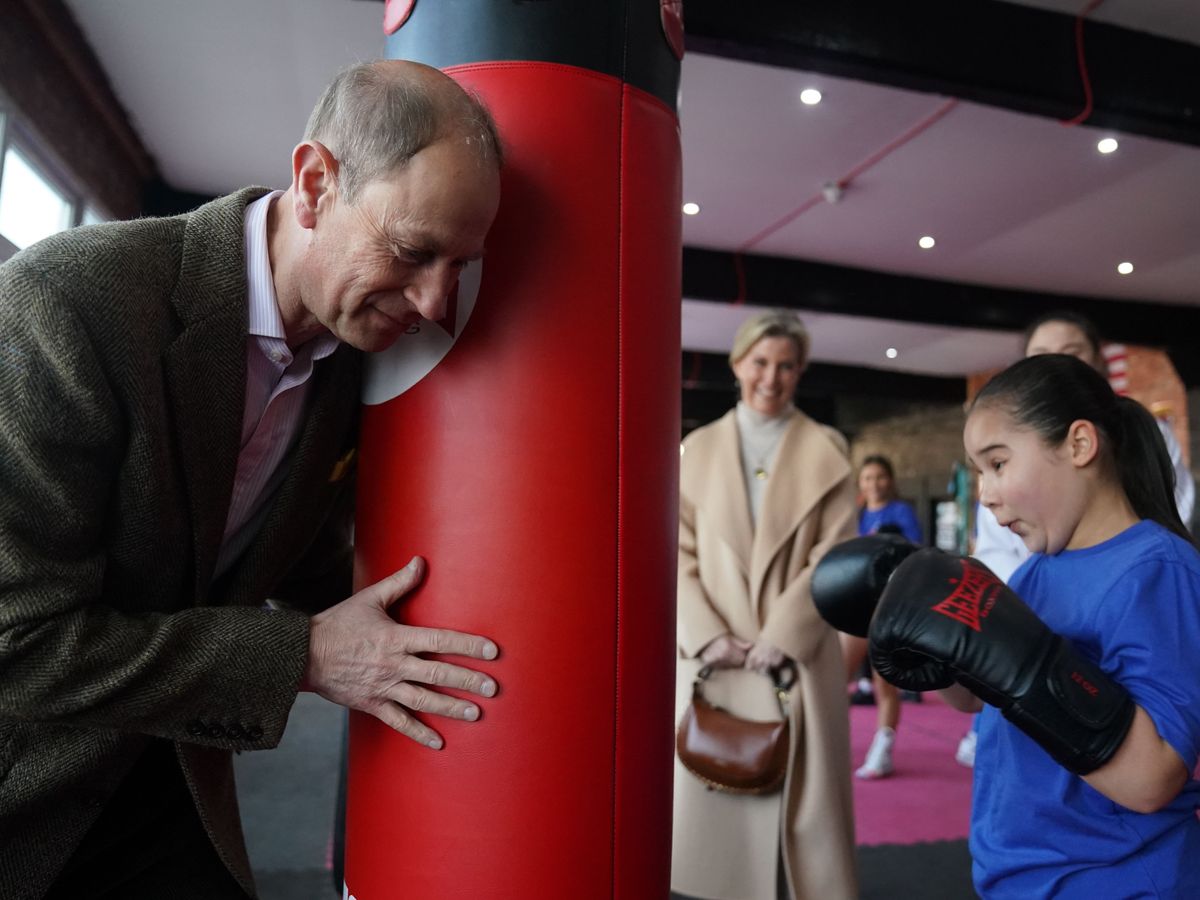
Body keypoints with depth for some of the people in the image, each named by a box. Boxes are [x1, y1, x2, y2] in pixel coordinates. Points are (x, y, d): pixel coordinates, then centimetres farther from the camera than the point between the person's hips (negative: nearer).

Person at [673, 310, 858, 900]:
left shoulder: (826, 451, 6)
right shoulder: (698, 447, 9)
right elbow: (676, 552, 3)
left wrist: (782, 634, -11)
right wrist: (708, 635, -9)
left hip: (797, 655, -1)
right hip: (713, 656, 1)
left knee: (799, 800, 4)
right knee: (710, 801, 7)